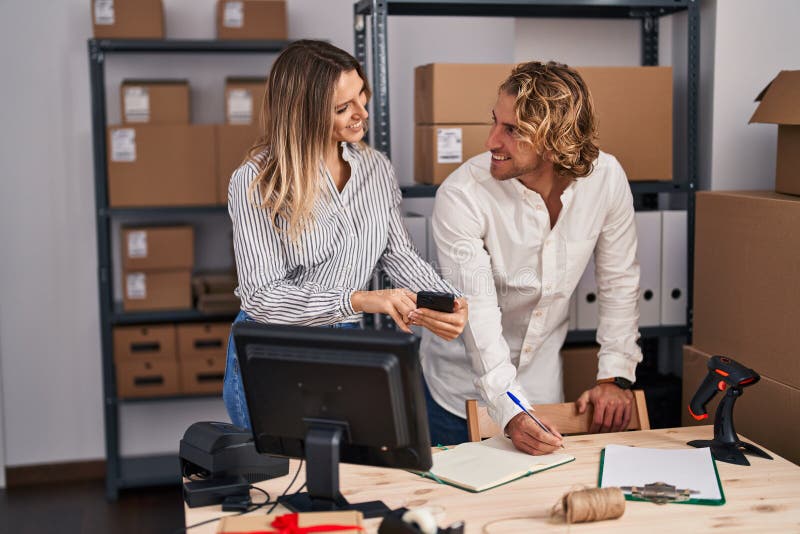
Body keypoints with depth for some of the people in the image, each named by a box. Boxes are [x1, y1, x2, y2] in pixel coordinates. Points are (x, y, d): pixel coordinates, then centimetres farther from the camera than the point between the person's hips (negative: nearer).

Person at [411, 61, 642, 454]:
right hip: (460, 389, -2)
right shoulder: (461, 196, -25)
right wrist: (510, 411, -36)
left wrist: (615, 377, -5)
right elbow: (477, 314, -28)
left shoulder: (606, 179, -15)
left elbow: (619, 281, -2)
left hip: (542, 385, 3)